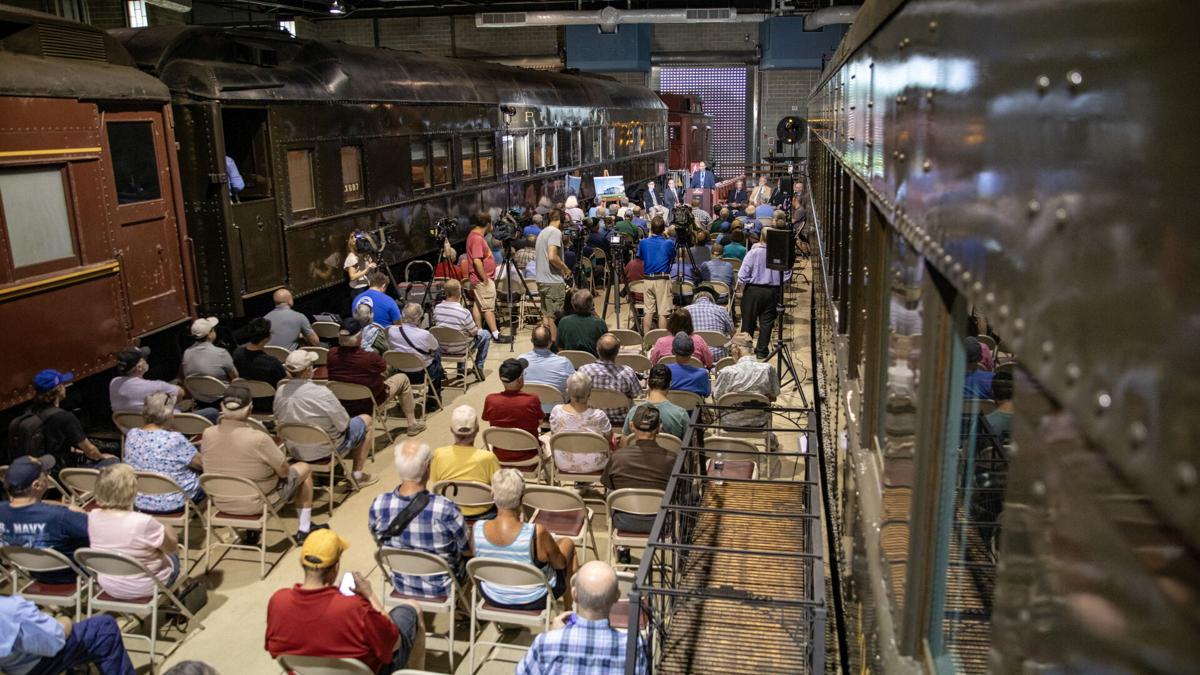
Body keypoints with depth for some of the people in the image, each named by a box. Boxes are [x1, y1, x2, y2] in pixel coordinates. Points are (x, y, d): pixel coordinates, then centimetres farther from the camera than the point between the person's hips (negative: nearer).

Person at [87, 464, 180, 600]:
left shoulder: (93, 517, -16)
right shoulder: (143, 522, -33)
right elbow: (172, 547, -15)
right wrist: (168, 532, 4)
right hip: (144, 587, -5)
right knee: (173, 555, 26)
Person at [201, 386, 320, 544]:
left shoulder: (207, 434, -15)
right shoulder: (258, 439, -29)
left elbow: (204, 464, 6)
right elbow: (284, 471, -15)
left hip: (221, 503, 5)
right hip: (257, 503, -5)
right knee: (304, 468, 18)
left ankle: (251, 530, 32)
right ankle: (304, 530, 28)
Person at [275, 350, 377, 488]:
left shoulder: (280, 392, -12)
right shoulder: (321, 393, -30)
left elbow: (279, 421, 5)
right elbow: (343, 424, -20)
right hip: (325, 451, -6)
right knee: (367, 420, 14)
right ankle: (357, 476, 17)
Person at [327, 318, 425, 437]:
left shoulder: (332, 354, -16)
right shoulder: (370, 358, -29)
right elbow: (385, 368, -6)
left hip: (342, 406, 5)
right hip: (369, 406, -5)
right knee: (402, 378, 16)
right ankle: (412, 423, 24)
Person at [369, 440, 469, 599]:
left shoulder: (378, 506, -23)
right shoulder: (446, 510, -35)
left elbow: (380, 542, -1)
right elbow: (466, 549, -16)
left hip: (401, 585, 3)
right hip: (441, 589, -3)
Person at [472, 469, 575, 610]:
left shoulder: (477, 529, -25)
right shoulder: (538, 533, -34)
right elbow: (560, 564, -15)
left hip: (493, 598, 3)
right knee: (567, 543, 23)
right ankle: (569, 609, 42)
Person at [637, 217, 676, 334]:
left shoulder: (643, 243, -2)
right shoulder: (668, 243, -7)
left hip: (648, 279, 3)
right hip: (663, 280, -3)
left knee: (648, 311, 10)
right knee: (663, 312, 1)